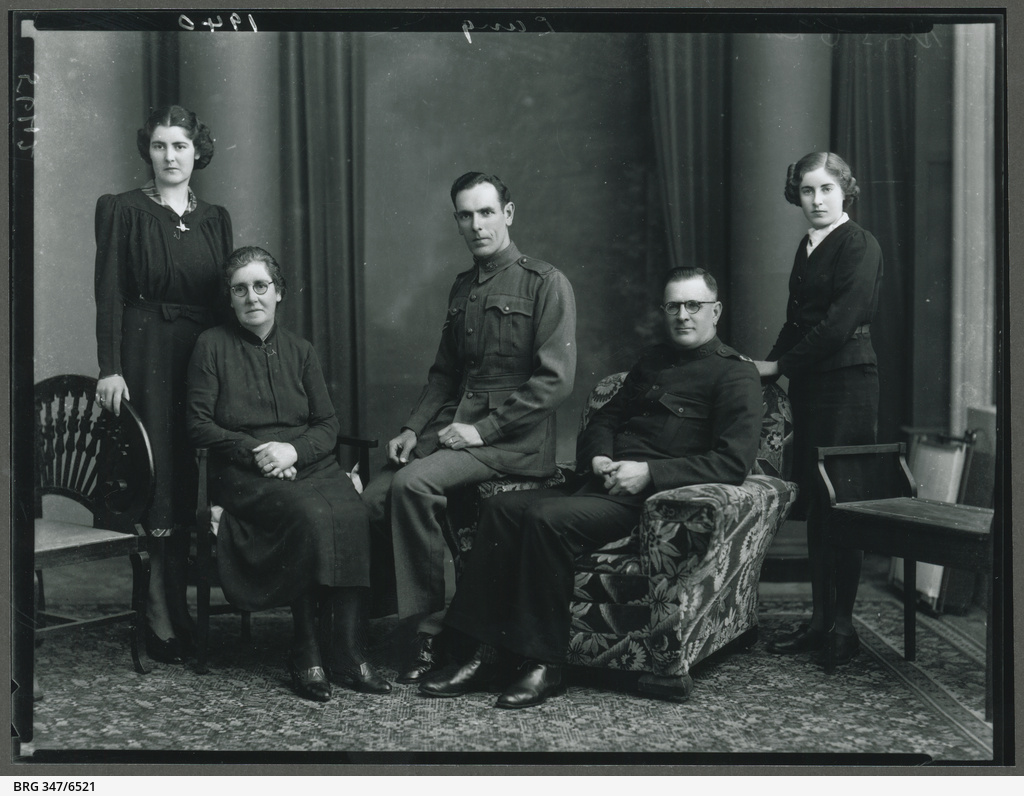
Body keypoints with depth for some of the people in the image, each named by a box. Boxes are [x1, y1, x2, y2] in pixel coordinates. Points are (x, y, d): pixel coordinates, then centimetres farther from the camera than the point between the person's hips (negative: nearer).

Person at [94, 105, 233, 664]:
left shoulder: (215, 219, 14)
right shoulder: (123, 210, 2)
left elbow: (226, 297, 14)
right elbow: (108, 296, -5)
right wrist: (109, 369, -14)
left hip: (204, 354, 4)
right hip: (146, 354, -4)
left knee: (192, 479, 4)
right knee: (156, 478, -4)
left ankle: (173, 611, 13)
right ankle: (164, 621, 2)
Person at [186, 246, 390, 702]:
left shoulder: (299, 351, 19)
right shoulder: (212, 347, 9)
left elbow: (328, 425, 13)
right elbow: (199, 426, 3)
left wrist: (293, 449, -8)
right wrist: (255, 451, -10)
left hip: (311, 464, 3)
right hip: (245, 476, -3)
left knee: (352, 514, -30)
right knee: (312, 516, -34)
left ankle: (346, 649, -27)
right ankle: (306, 649, -23)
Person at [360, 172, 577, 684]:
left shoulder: (545, 284, -3)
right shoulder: (462, 288, 19)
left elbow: (555, 379, -11)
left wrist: (485, 428, -16)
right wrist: (414, 428, 5)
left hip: (514, 440, -6)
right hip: (453, 427, 7)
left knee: (413, 484, -29)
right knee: (374, 497, -16)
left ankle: (431, 631, -17)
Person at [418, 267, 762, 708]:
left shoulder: (735, 374, 1)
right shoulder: (652, 362, 25)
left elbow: (733, 462, -12)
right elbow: (603, 420, 27)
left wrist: (649, 472, -18)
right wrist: (598, 458, 2)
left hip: (651, 496, -8)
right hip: (603, 484, 8)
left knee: (548, 519, -31)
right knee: (501, 507, -14)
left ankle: (544, 664, -23)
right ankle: (488, 653, -16)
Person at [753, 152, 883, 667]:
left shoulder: (859, 246, -7)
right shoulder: (807, 247, 17)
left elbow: (840, 323, -16)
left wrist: (780, 365, -10)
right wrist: (768, 367, 5)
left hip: (847, 382, -8)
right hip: (808, 384, 8)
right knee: (813, 503, 7)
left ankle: (841, 625, -1)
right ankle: (819, 621, 13)